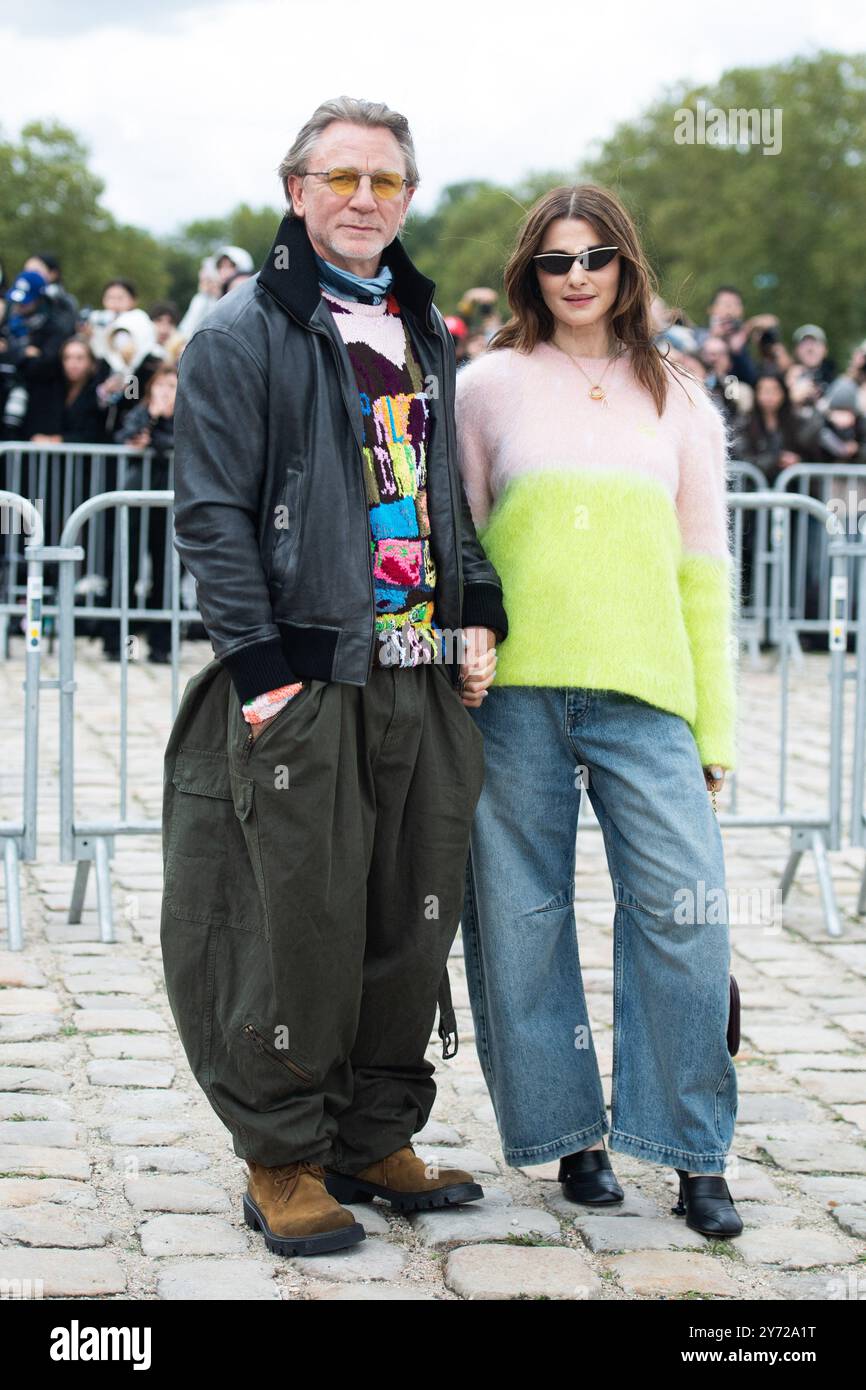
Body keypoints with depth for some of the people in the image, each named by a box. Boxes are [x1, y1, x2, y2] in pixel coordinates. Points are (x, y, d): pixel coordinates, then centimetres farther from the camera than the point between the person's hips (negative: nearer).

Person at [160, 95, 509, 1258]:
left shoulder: (427, 337, 18)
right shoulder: (242, 334, -2)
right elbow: (212, 515, -6)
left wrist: (481, 609, 10)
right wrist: (260, 661, -14)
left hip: (429, 681, 6)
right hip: (307, 681, -6)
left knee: (416, 921, 10)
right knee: (302, 928, -3)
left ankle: (377, 1140, 24)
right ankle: (283, 1162, 11)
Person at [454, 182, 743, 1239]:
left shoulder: (676, 399, 13)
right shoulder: (490, 385, 9)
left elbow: (703, 567, 13)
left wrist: (713, 723, 8)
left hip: (644, 692, 1)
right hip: (513, 688, 0)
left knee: (683, 907, -8)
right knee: (524, 916, 2)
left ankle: (694, 1154, 3)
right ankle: (570, 1134, 17)